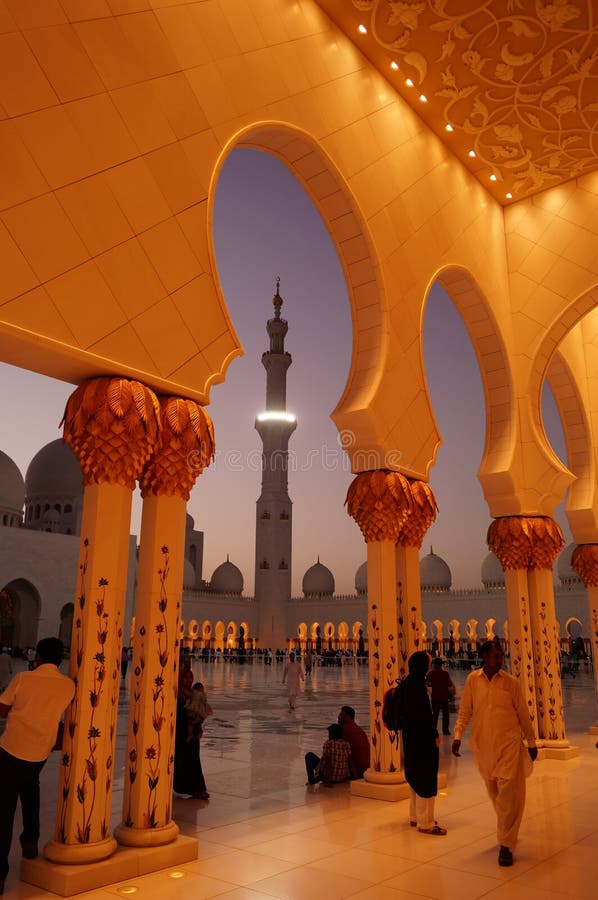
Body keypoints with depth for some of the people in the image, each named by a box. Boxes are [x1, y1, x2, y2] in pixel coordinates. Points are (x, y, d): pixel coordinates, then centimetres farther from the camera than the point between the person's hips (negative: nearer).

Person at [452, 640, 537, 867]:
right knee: (493, 792, 14)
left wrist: (531, 742, 11)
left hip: (509, 743, -2)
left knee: (508, 793, -8)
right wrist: (458, 736, -7)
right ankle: (508, 831, 37)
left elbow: (523, 713, 6)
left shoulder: (511, 682, -3)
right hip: (483, 744, 2)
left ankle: (506, 844, 2)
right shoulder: (473, 680, -1)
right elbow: (464, 711, 4)